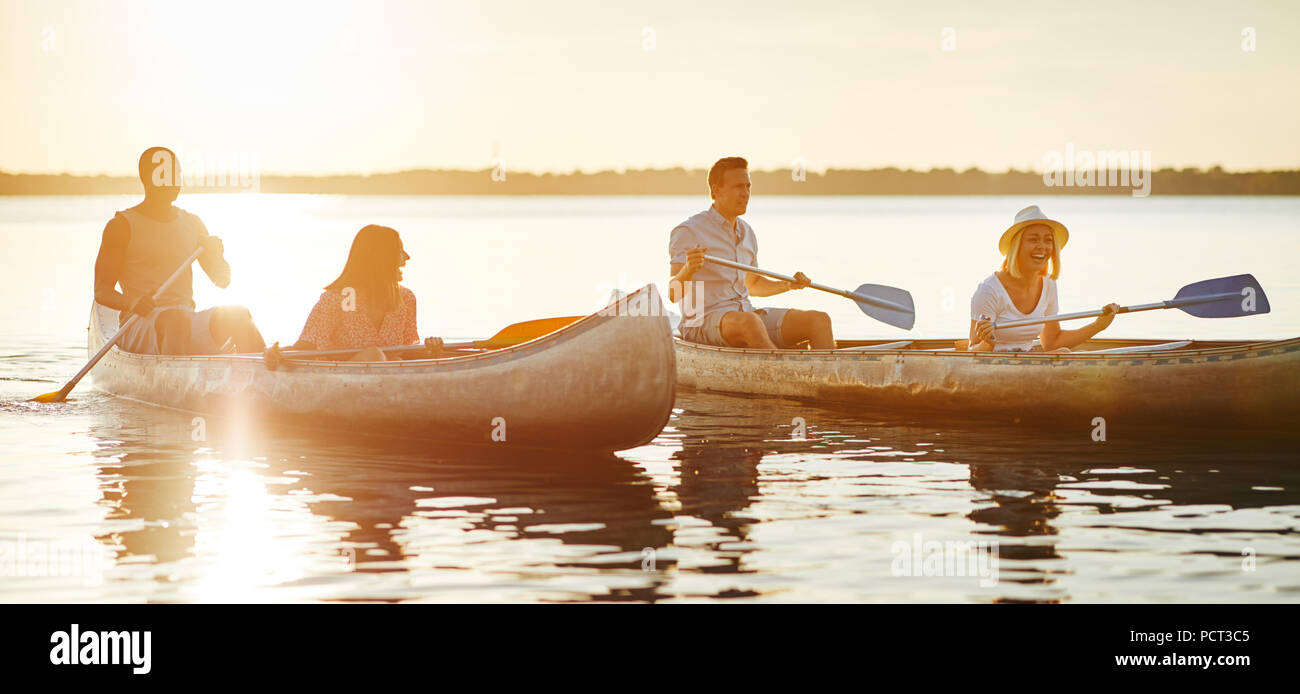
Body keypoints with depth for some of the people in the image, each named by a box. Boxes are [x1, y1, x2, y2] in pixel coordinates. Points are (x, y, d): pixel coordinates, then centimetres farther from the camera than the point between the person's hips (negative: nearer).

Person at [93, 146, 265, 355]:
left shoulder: (192, 224, 19)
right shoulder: (122, 226, 3)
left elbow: (222, 280, 16)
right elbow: (101, 292, -3)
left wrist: (217, 256, -7)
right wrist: (132, 303, -25)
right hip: (139, 326, -5)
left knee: (239, 315, -23)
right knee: (177, 317, -38)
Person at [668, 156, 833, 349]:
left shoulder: (746, 233, 18)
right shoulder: (688, 231, -5)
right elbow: (673, 294, -14)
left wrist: (789, 285, 16)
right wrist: (688, 270, -34)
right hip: (704, 322, -8)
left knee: (819, 320, -11)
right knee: (749, 322, -41)